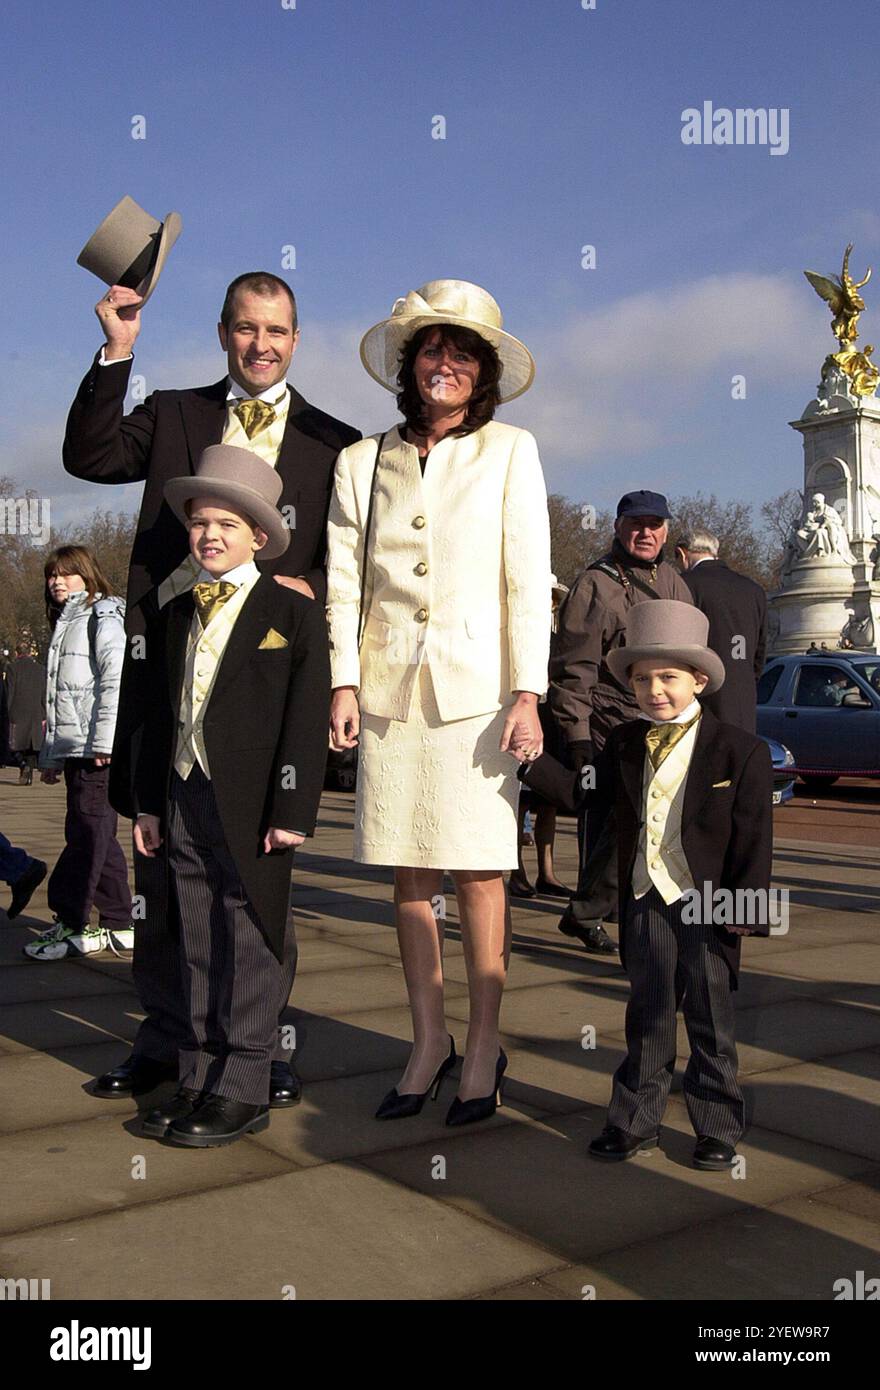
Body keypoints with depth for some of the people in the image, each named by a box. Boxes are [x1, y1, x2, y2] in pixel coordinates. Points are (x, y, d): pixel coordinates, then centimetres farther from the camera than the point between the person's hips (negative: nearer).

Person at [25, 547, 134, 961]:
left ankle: (72, 925, -4)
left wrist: (105, 741, -21)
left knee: (87, 834, -7)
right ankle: (118, 926, 14)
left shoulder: (103, 617, -3)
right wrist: (50, 756, 23)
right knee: (96, 836, 9)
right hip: (72, 749, 9)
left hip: (97, 748, -9)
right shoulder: (63, 624, 24)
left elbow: (115, 681, -14)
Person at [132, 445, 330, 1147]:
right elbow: (158, 715, 16)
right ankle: (200, 1077, 22)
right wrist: (150, 802, 12)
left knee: (251, 945, 1)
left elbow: (306, 719, -8)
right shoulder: (174, 617, 14)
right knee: (199, 945, 12)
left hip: (254, 804, -5)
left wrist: (293, 811, -13)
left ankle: (242, 1090, 10)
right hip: (185, 802, 6)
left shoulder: (294, 613, -3)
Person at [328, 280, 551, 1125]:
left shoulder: (510, 452, 5)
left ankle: (483, 1048, 11)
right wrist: (344, 682, -1)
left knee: (478, 872, -1)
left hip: (475, 686, -2)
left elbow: (528, 578, 0)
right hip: (391, 687, 3)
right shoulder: (363, 462, 11)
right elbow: (344, 579, 9)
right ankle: (429, 1043, 17)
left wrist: (527, 692, -8)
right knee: (409, 874, 6)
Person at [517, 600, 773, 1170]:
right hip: (645, 901, 4)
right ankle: (636, 1120, 24)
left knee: (711, 1021, 9)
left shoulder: (741, 750, -9)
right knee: (648, 1017, 13)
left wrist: (746, 907, -12)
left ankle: (718, 1127, 23)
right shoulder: (626, 743, 6)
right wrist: (532, 761, 2)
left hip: (708, 905, -4)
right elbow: (587, 793, 11)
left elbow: (754, 837, -9)